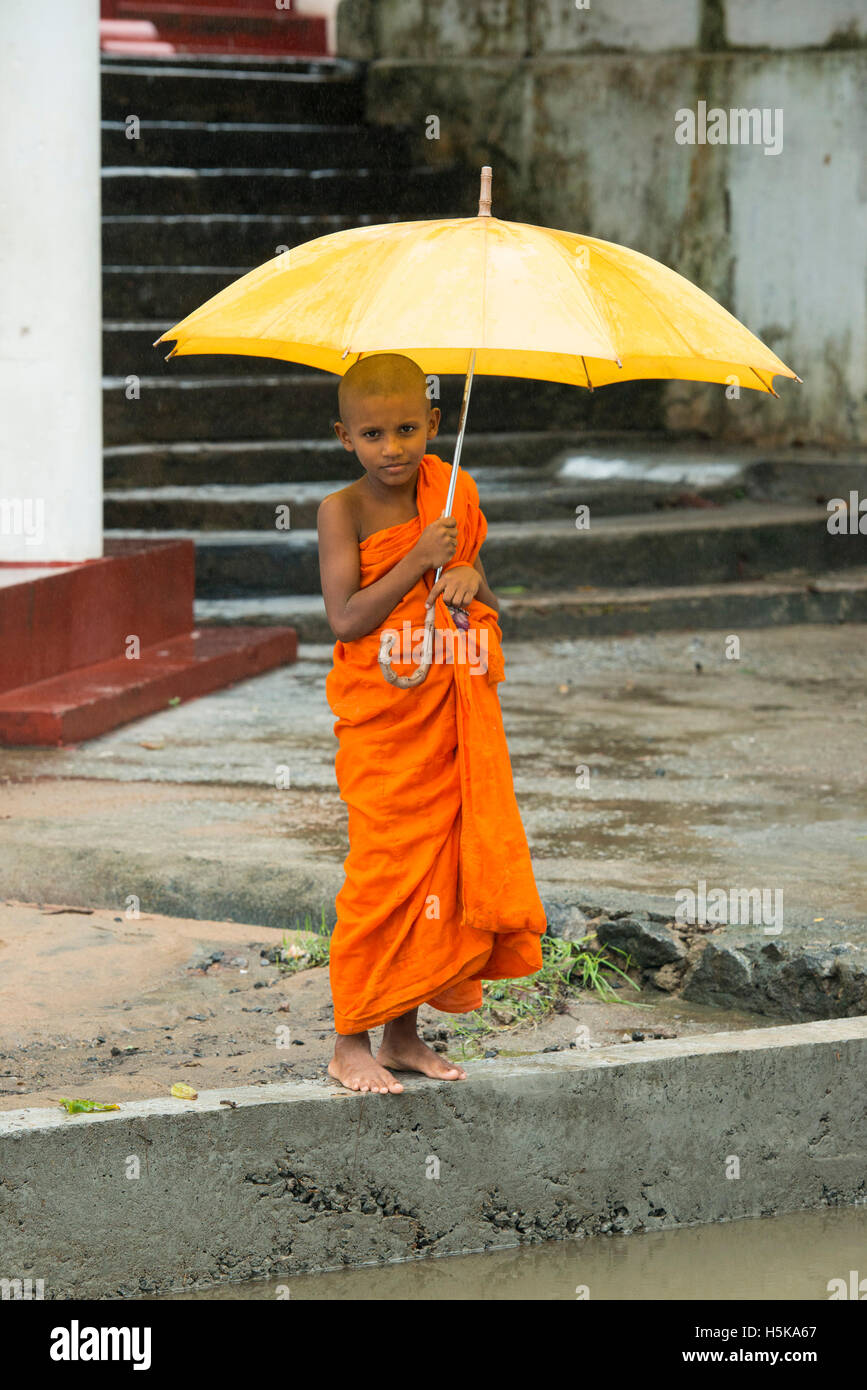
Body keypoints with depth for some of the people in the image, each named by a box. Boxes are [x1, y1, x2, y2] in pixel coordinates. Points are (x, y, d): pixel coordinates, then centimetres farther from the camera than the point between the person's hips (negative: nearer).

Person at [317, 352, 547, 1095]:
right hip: (381, 726, -5)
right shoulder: (344, 511, -7)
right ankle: (352, 1041, 7)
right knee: (383, 873, -4)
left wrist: (472, 579, -7)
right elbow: (347, 619, -16)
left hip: (456, 720, 5)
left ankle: (404, 1032, 19)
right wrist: (418, 561, -19)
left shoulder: (453, 500, 6)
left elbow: (492, 609, 15)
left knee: (441, 868, 7)